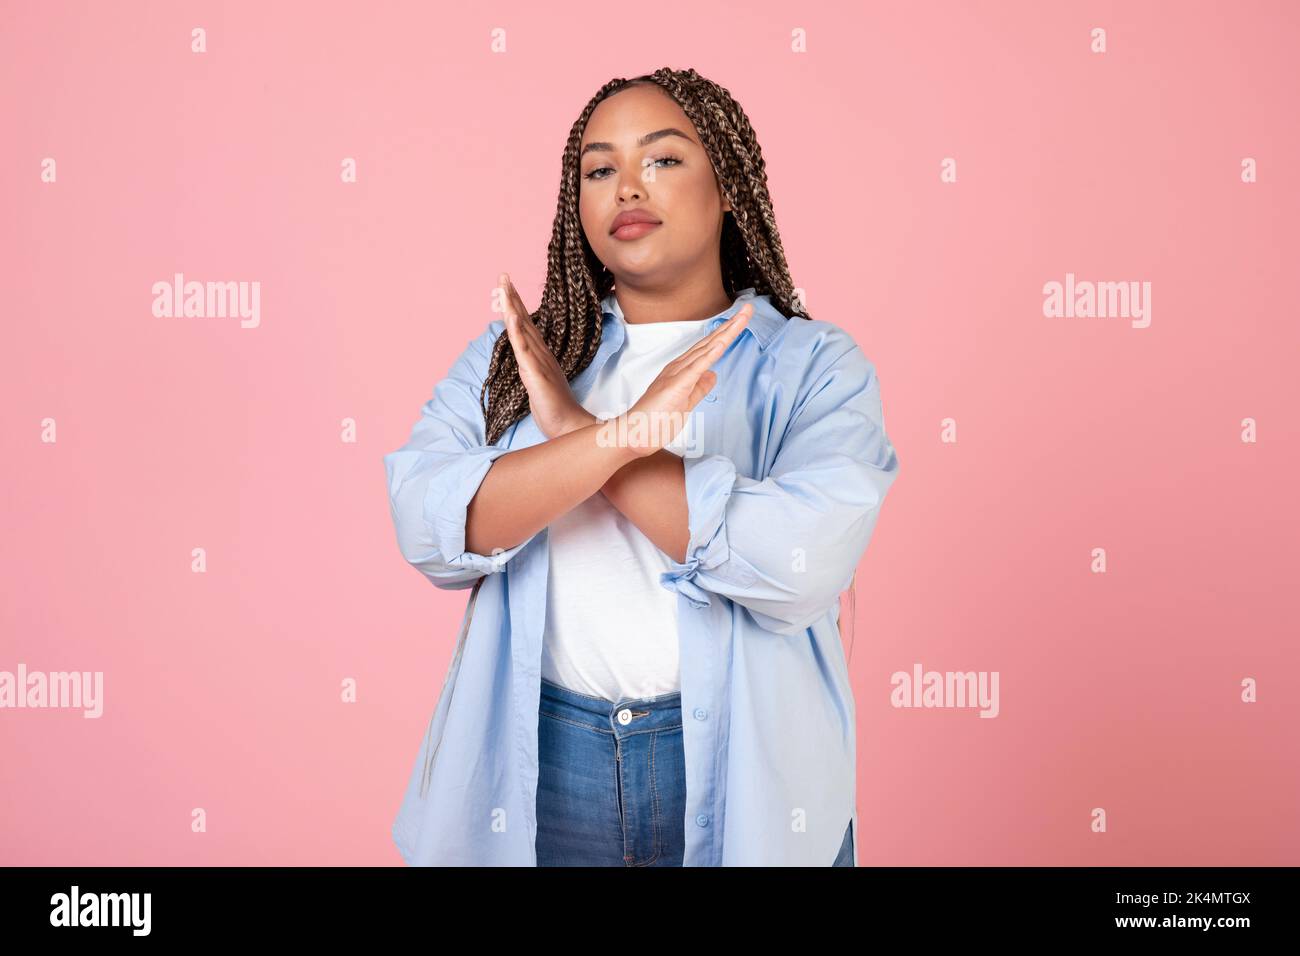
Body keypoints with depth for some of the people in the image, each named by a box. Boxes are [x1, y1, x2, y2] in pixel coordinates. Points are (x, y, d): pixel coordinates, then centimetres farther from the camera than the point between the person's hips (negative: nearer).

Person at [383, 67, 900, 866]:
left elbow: (803, 561, -20)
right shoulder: (511, 355, 4)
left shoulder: (815, 365, -3)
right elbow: (428, 530, -11)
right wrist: (623, 434, -24)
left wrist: (574, 428, -16)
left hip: (738, 773, -1)